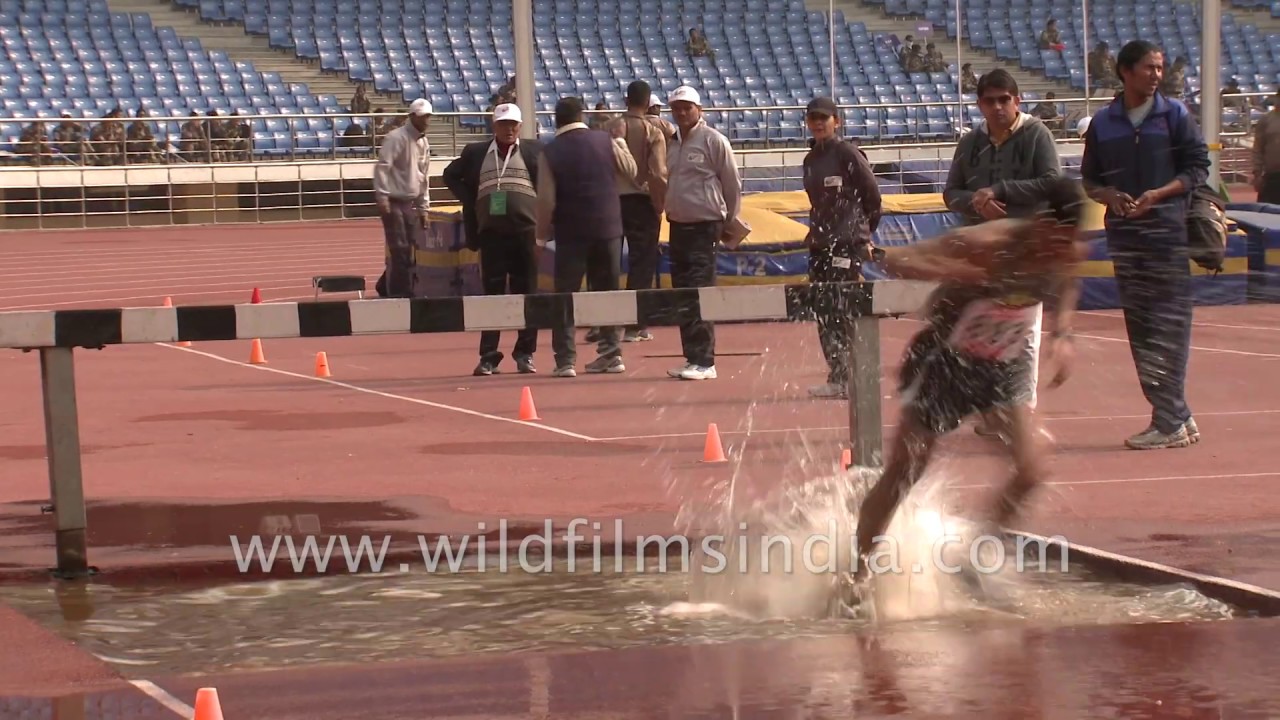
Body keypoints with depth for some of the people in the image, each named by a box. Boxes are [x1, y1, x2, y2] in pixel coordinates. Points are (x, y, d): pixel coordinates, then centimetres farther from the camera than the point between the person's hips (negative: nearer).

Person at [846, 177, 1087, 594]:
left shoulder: (1069, 254, -14)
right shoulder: (982, 246, -31)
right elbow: (896, 259, -30)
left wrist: (1062, 334, -4)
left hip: (1006, 366, 4)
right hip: (946, 360, -4)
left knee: (1030, 471, -14)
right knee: (901, 476, 4)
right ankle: (860, 572, 21)